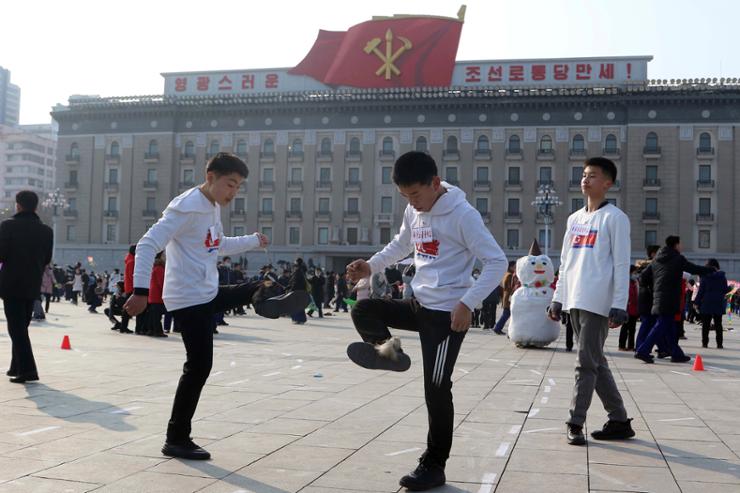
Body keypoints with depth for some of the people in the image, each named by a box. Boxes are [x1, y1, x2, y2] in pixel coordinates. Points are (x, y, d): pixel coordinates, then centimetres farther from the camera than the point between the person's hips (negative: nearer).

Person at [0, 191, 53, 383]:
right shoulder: (46, 230, 3)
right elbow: (46, 259, 7)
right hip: (32, 285, 5)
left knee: (16, 327, -3)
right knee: (22, 326, 17)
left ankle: (27, 369, -12)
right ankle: (17, 367, 23)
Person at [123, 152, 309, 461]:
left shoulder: (213, 208, 11)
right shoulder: (187, 207, -18)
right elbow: (147, 245, -23)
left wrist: (254, 241, 22)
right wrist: (141, 291, -29)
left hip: (209, 294, 8)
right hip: (189, 299, -8)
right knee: (198, 367, -4)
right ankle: (177, 440, 5)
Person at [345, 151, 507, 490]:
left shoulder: (462, 214, -18)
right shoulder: (413, 211, 6)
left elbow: (497, 262, -17)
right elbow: (401, 244, 25)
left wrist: (467, 303, -24)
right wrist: (371, 266, 9)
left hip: (447, 313, -7)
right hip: (419, 304, 7)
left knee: (436, 391, -1)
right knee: (363, 311, -2)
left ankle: (434, 466, 12)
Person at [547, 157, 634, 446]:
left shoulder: (614, 217, -3)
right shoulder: (574, 218, 18)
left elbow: (621, 265, -9)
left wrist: (619, 305, -14)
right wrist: (558, 298, 16)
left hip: (597, 302, -7)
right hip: (574, 301, 8)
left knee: (586, 362, -7)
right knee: (595, 361, 10)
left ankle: (575, 422, 0)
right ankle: (619, 421, 19)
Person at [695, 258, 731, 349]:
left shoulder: (705, 276, -5)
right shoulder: (722, 277, 0)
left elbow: (701, 291, -6)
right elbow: (725, 290, 3)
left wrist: (697, 303, -1)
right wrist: (730, 288, 27)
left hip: (706, 304, -2)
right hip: (718, 304, 2)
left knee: (705, 324, 5)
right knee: (718, 325, 8)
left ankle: (704, 343, 2)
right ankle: (719, 344, 4)